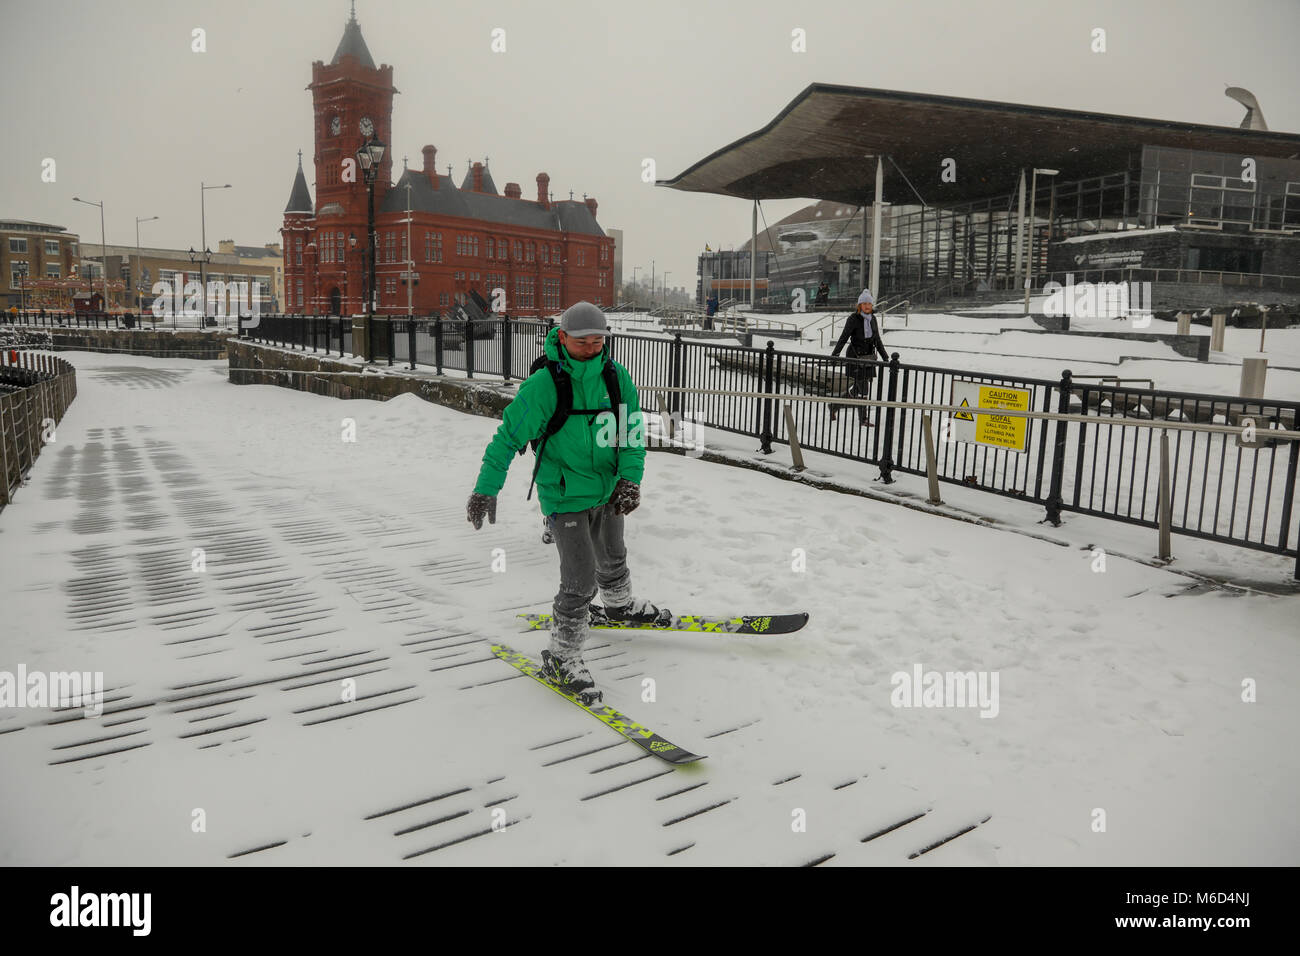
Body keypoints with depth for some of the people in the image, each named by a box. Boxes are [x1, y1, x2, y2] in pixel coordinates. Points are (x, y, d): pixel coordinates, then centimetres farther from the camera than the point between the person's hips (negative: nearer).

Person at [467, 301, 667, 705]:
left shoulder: (616, 377, -7)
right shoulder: (544, 385, -21)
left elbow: (632, 430, -2)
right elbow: (509, 436, -15)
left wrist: (630, 479, -15)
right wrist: (485, 489, -15)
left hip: (608, 491, 6)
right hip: (565, 495, -6)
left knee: (613, 557, 27)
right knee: (581, 576, -8)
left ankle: (621, 607, 57)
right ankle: (562, 658, 9)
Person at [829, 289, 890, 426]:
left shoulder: (873, 319, 10)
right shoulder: (853, 319, -10)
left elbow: (877, 340, 19)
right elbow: (843, 338, -12)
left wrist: (885, 357, 19)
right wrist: (835, 354, -22)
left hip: (869, 357, 7)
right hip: (856, 357, -7)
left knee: (856, 388, 11)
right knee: (863, 389, -6)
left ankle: (835, 406, 30)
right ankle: (863, 419, 4)